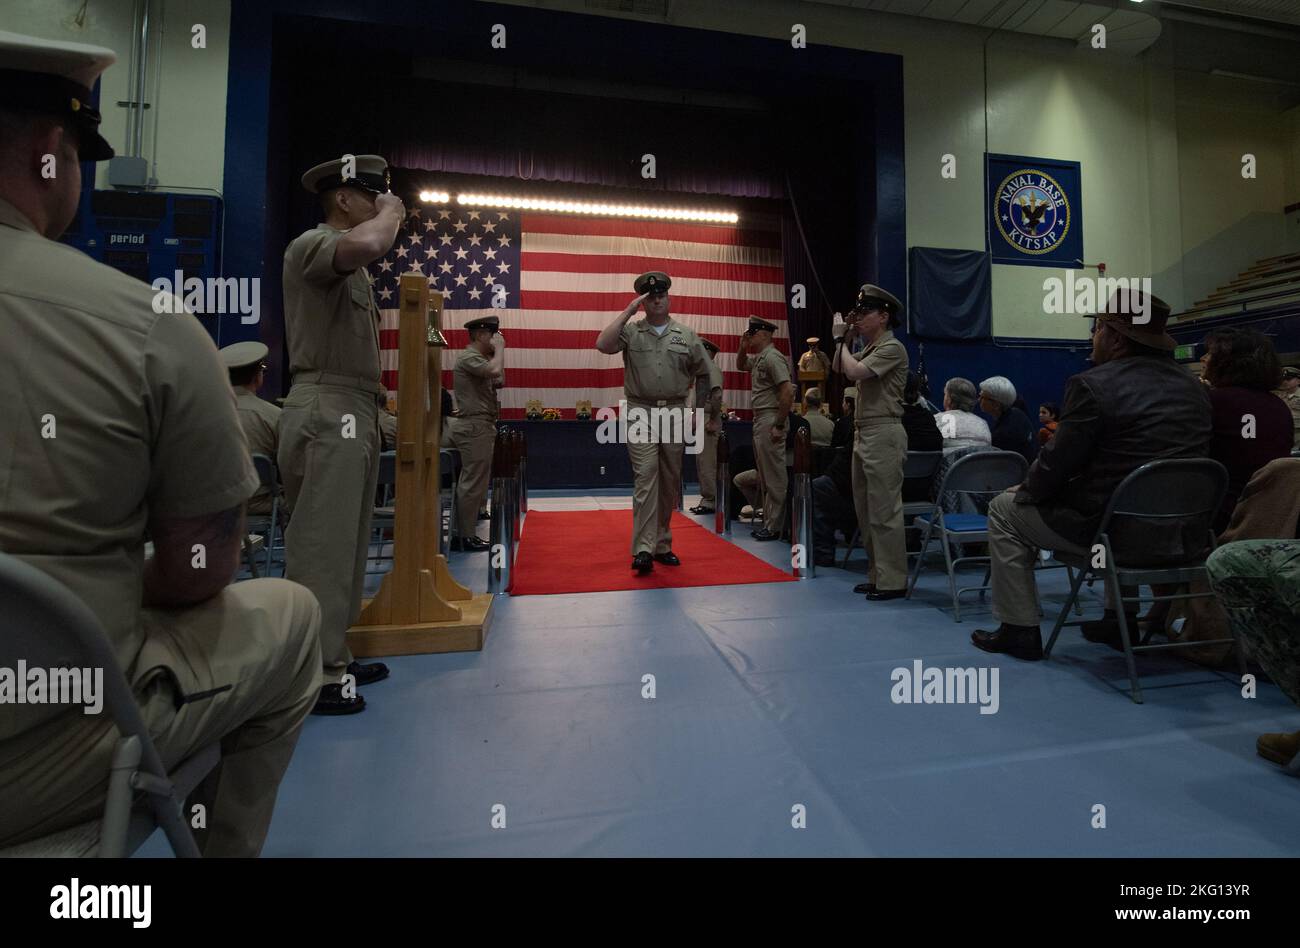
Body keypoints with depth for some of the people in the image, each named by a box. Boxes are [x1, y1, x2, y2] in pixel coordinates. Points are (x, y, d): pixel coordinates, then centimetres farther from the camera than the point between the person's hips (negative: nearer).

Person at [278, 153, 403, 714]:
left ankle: (333, 658, 22)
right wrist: (391, 212, -12)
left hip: (354, 414, 10)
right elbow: (369, 244, -28)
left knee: (344, 544, 12)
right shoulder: (312, 244, -6)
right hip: (326, 414, -10)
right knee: (321, 548, -8)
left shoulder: (349, 265, 25)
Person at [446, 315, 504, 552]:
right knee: (473, 483, -8)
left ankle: (465, 534, 17)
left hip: (480, 426, 11)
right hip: (475, 427, -11)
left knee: (473, 483, 12)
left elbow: (495, 379, 19)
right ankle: (465, 537, -3)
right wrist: (499, 348, -10)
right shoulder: (469, 357, -11)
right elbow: (496, 371, -28)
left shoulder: (478, 358, 22)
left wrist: (496, 351, 13)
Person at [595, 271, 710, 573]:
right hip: (641, 412, -3)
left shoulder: (686, 335, 9)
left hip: (675, 412, 3)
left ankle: (662, 545, 19)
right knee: (645, 477, -14)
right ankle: (643, 549, -14)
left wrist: (679, 389, 10)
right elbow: (603, 344, -16)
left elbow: (702, 372, 18)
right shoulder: (631, 332, 4)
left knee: (670, 481, 8)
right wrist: (627, 311, -11)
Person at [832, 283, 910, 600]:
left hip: (884, 434, -10)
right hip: (863, 433, 10)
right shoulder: (869, 349, 19)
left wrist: (844, 344, -2)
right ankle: (876, 574, 20)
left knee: (884, 511, -8)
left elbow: (853, 371, -20)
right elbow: (839, 369, 24)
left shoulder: (892, 348, -9)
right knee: (865, 511, 12)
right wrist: (847, 337, 15)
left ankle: (893, 581, -1)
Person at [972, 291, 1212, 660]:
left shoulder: (1092, 385, -15)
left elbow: (1056, 462, -12)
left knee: (1004, 509, 11)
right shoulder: (1194, 387, 10)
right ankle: (1120, 619, 38)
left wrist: (1027, 489, 9)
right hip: (1182, 533, 8)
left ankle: (1020, 630, 15)